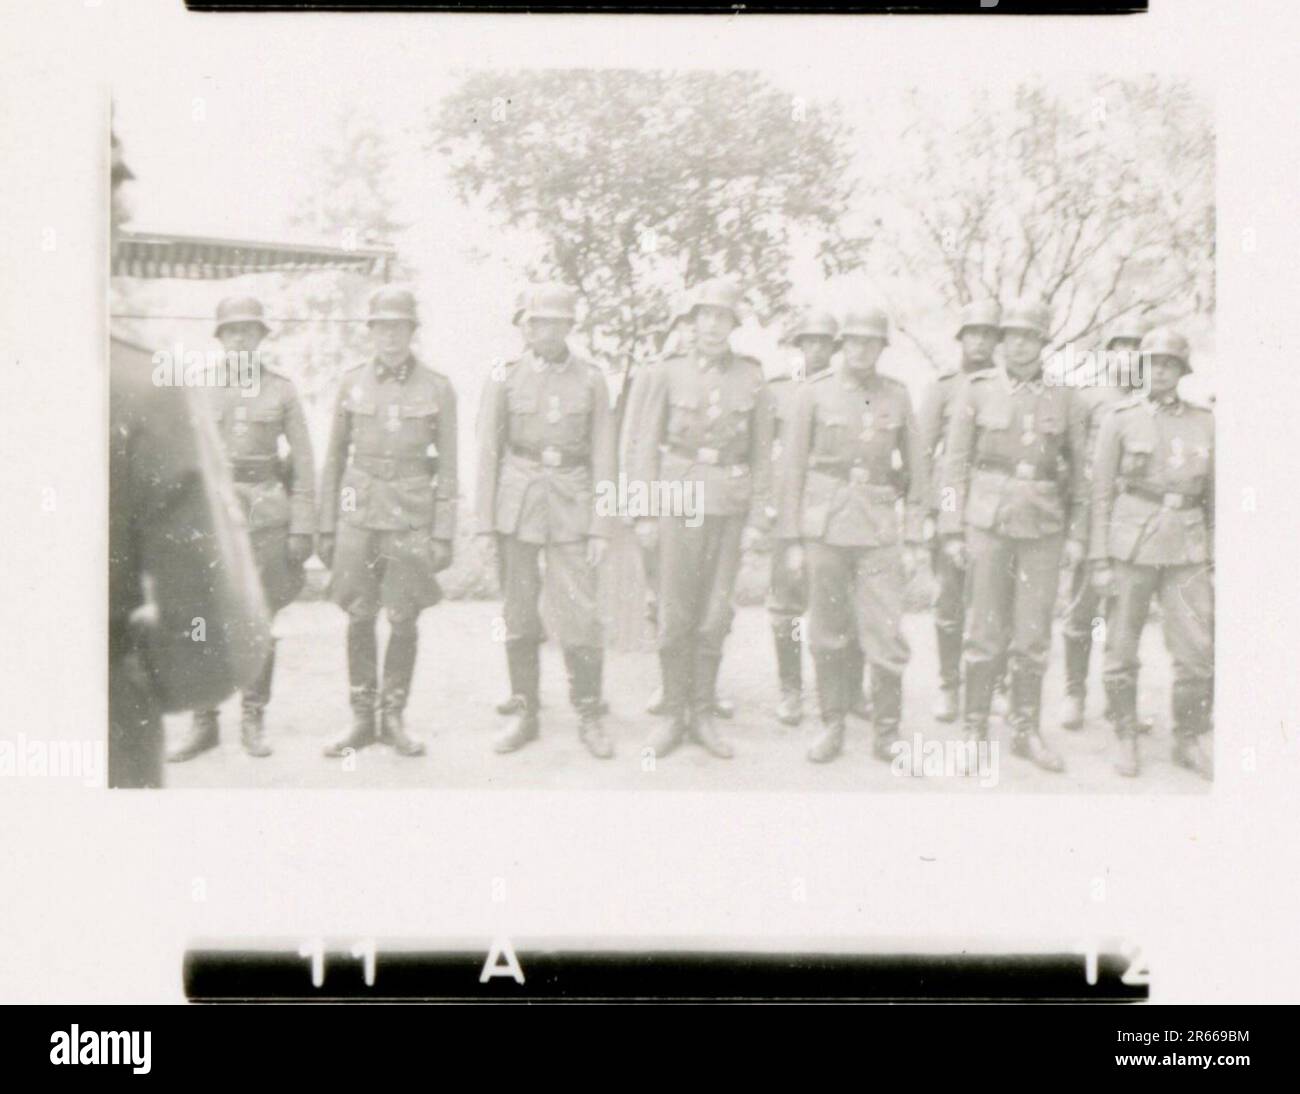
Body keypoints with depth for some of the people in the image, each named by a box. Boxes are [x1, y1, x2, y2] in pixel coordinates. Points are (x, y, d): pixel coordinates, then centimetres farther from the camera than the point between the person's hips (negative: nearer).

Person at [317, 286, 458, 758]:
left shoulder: (438, 389, -1)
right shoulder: (352, 382, 4)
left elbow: (448, 467, 0)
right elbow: (335, 457, 9)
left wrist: (444, 535, -5)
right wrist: (327, 527, 6)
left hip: (412, 513, -1)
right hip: (360, 508, 1)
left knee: (404, 620, 1)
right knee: (359, 618, 3)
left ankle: (393, 719, 15)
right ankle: (362, 720, 14)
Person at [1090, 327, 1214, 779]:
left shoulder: (1204, 423, 8)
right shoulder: (1121, 419, 0)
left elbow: (1215, 497, 13)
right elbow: (1101, 492, 0)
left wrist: (1216, 560, 9)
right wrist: (1100, 561, -4)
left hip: (1186, 549, 2)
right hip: (1131, 545, -2)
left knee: (1197, 652, 0)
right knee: (1121, 651, 2)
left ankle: (1190, 741, 16)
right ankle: (1126, 739, 18)